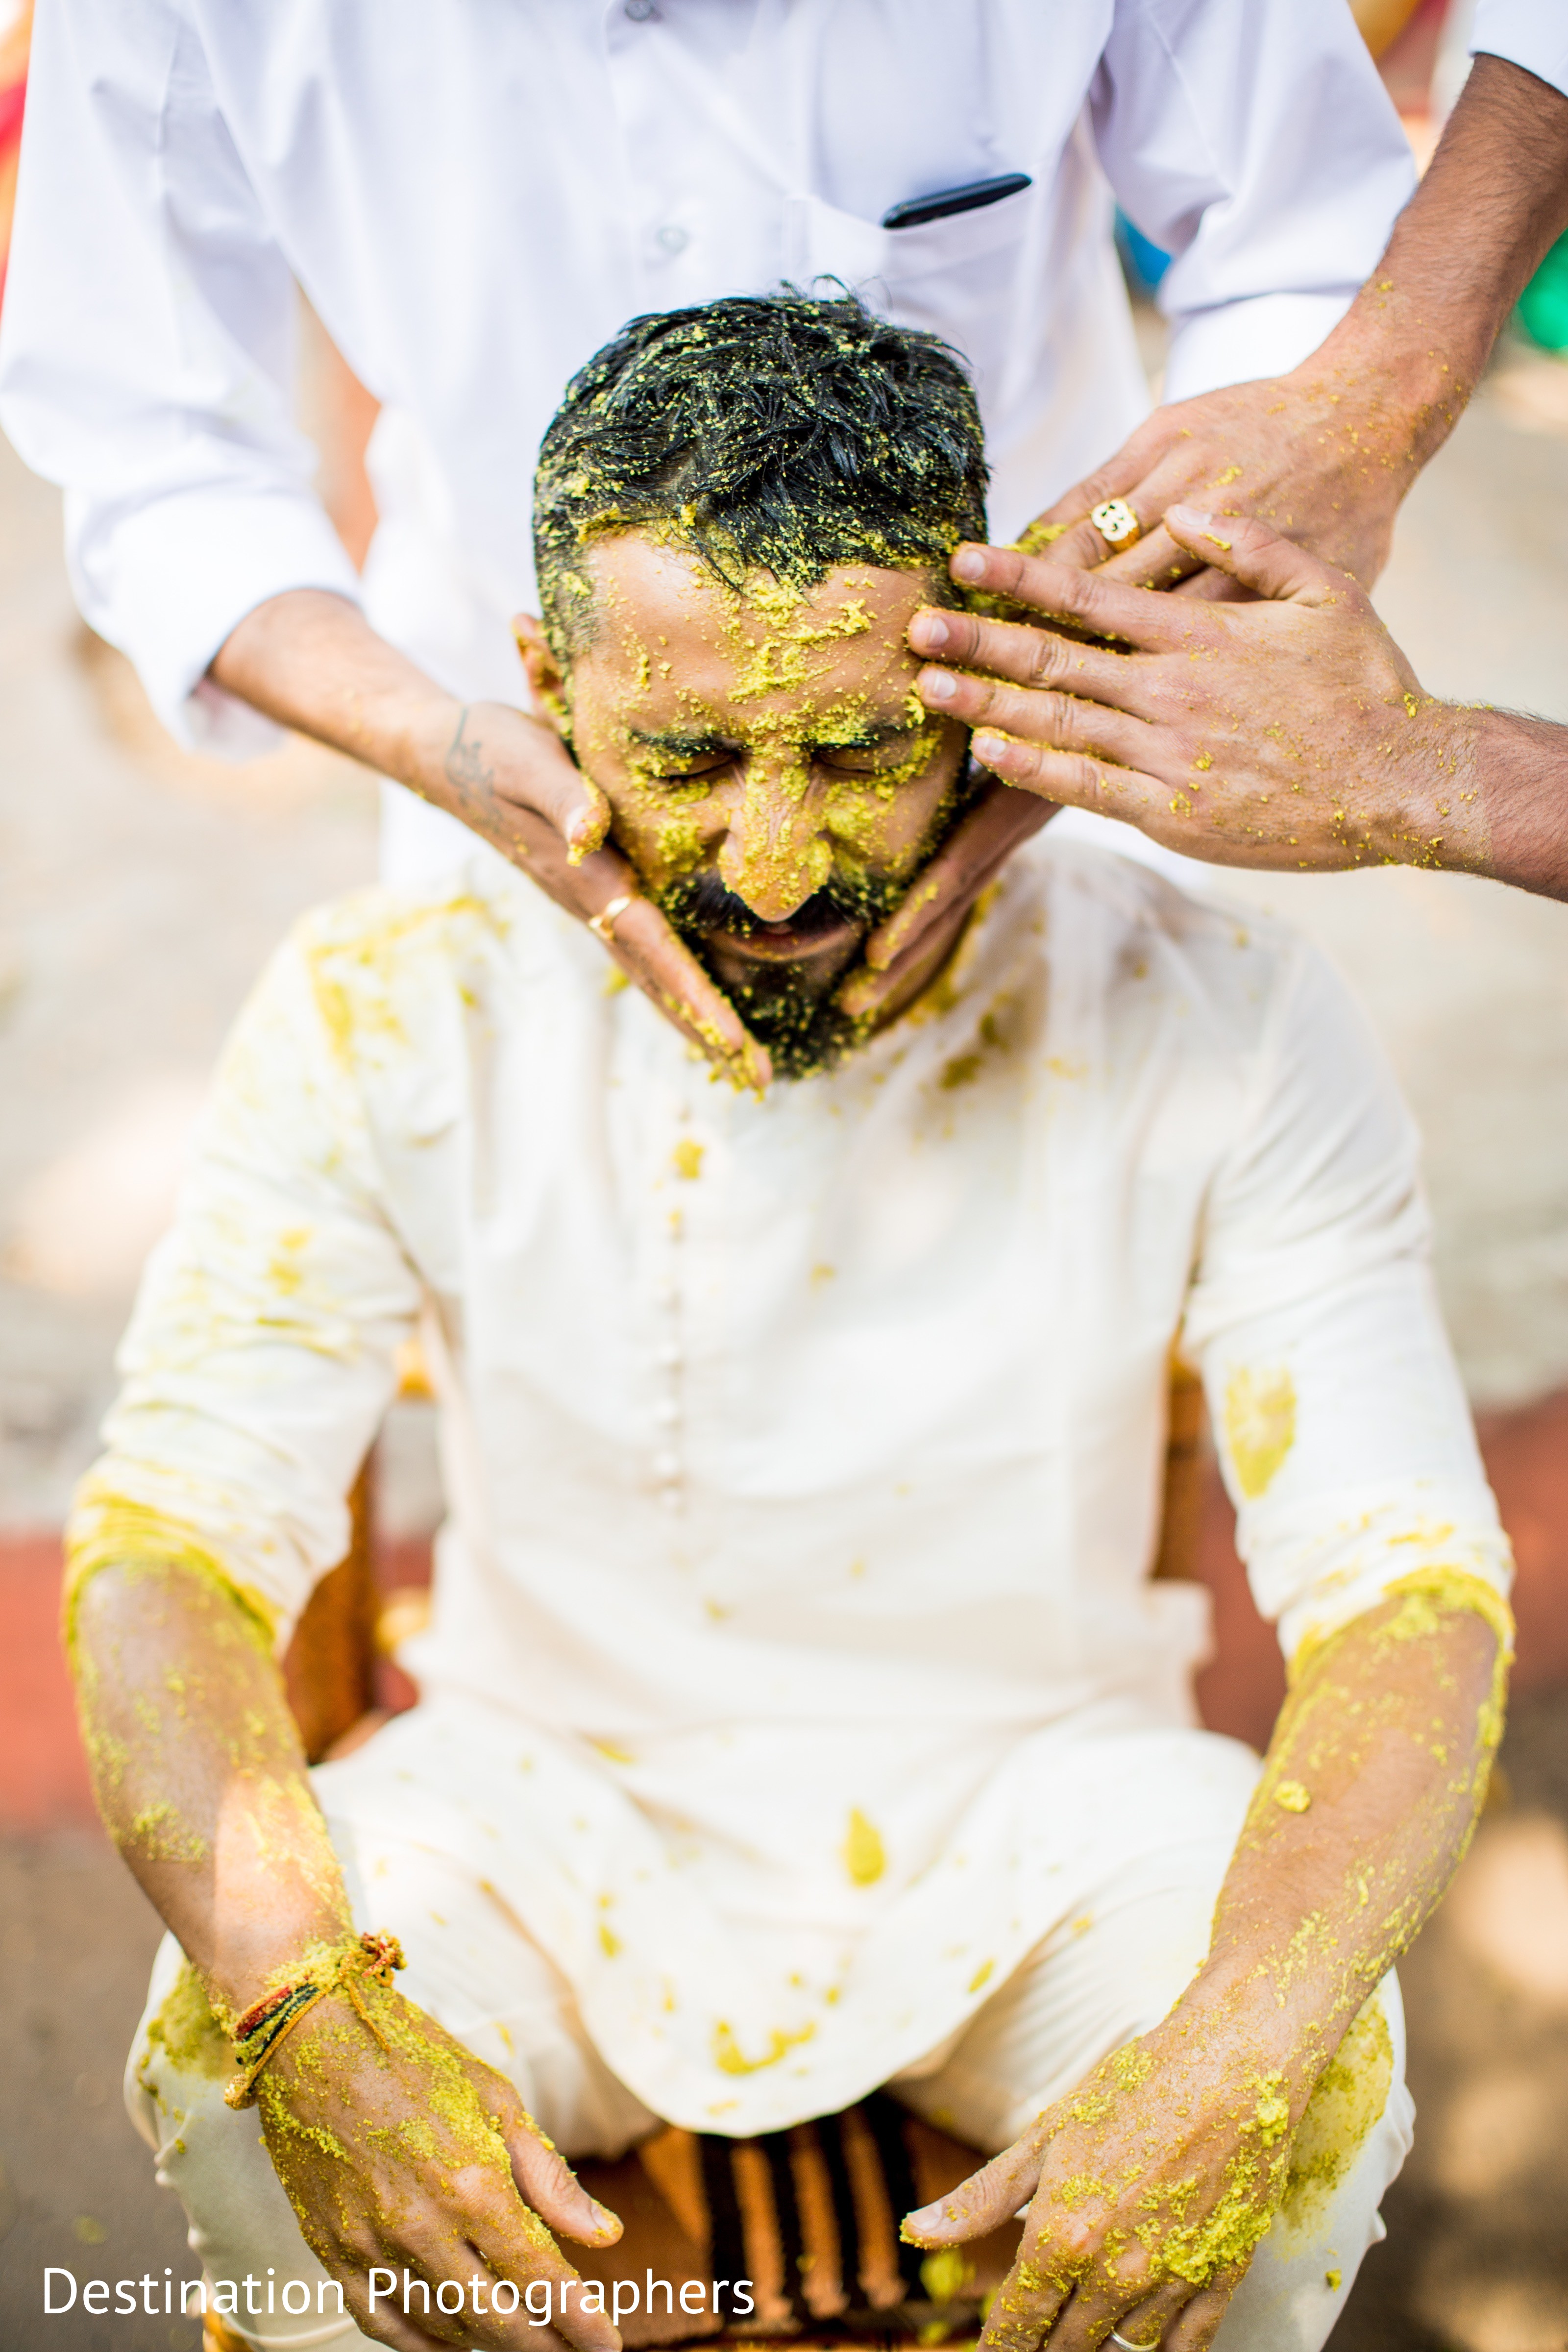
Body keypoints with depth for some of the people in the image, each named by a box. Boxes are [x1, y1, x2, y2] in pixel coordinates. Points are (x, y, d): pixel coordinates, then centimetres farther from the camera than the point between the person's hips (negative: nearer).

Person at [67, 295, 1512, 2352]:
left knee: (1316, 2088, -29)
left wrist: (1234, 2058, -38)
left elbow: (1411, 1594, -18)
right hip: (550, 1791, 1)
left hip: (1041, 1789, 0)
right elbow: (166, 1549, -16)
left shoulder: (1218, 1028, -15)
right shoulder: (391, 1018, -14)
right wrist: (306, 2010, -36)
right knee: (231, 2086, -28)